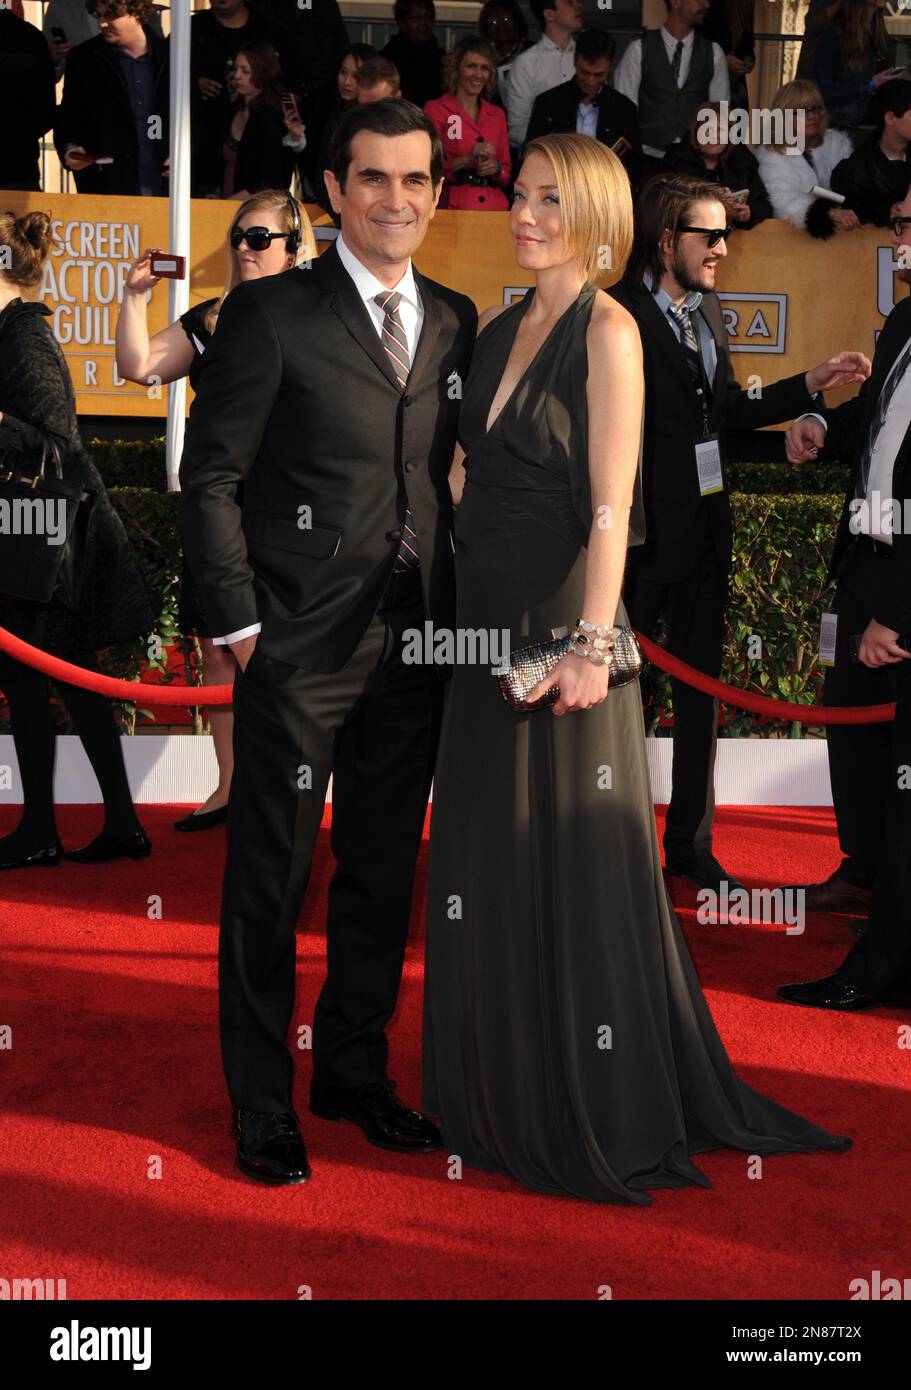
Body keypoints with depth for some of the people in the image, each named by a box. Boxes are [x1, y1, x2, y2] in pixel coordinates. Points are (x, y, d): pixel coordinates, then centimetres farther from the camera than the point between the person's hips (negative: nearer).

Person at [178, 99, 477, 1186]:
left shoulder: (455, 321, 11)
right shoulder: (270, 313, -5)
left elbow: (452, 476, 14)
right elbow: (208, 477, -6)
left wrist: (454, 615, 7)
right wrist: (241, 623, -10)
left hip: (414, 647, 5)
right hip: (300, 648, -5)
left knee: (383, 873, 14)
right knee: (270, 877, 4)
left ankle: (354, 1071, 31)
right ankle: (261, 1104, 18)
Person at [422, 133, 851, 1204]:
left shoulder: (607, 332, -9)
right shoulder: (497, 327, 12)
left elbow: (611, 505, -15)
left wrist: (589, 643, -21)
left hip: (561, 620, -7)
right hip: (486, 616, 7)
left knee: (576, 864, 0)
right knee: (485, 857, 12)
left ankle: (601, 1113, 12)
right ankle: (503, 1098, 26)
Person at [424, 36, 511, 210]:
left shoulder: (497, 114, 15)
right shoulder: (435, 109, 2)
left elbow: (507, 175, 17)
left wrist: (496, 168, -4)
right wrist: (467, 160, -14)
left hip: (495, 207, 4)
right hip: (453, 207, -4)